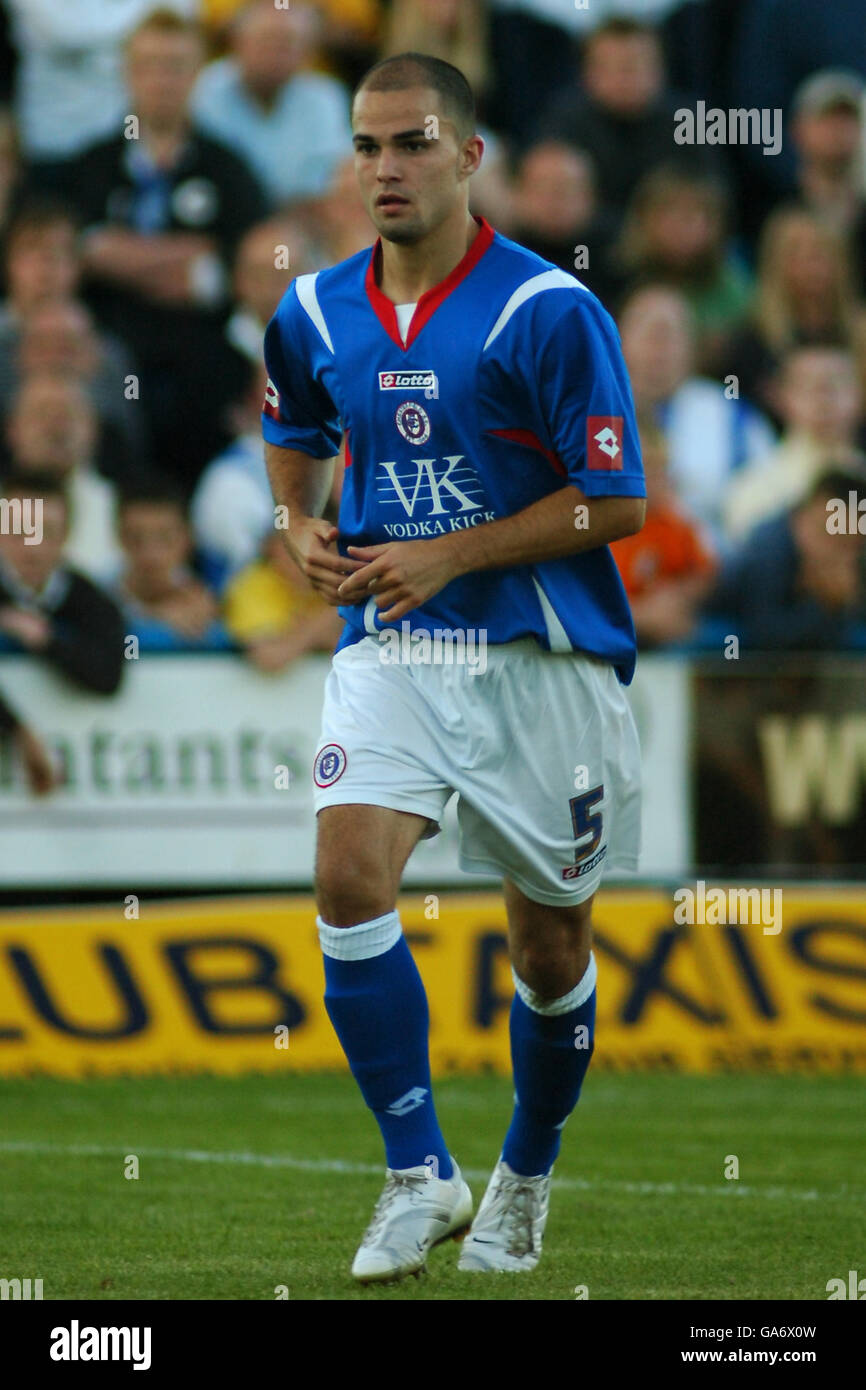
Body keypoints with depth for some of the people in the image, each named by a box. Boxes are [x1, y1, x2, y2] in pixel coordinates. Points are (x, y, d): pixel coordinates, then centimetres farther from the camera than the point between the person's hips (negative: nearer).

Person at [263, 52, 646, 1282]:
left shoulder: (550, 312, -13)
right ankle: (419, 1173, -11)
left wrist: (445, 557, -17)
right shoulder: (315, 315, 4)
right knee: (349, 877, -19)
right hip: (389, 651, 3)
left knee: (551, 942, 7)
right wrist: (300, 528, 4)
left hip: (542, 659, -3)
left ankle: (526, 1177, 31)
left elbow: (614, 501, -12)